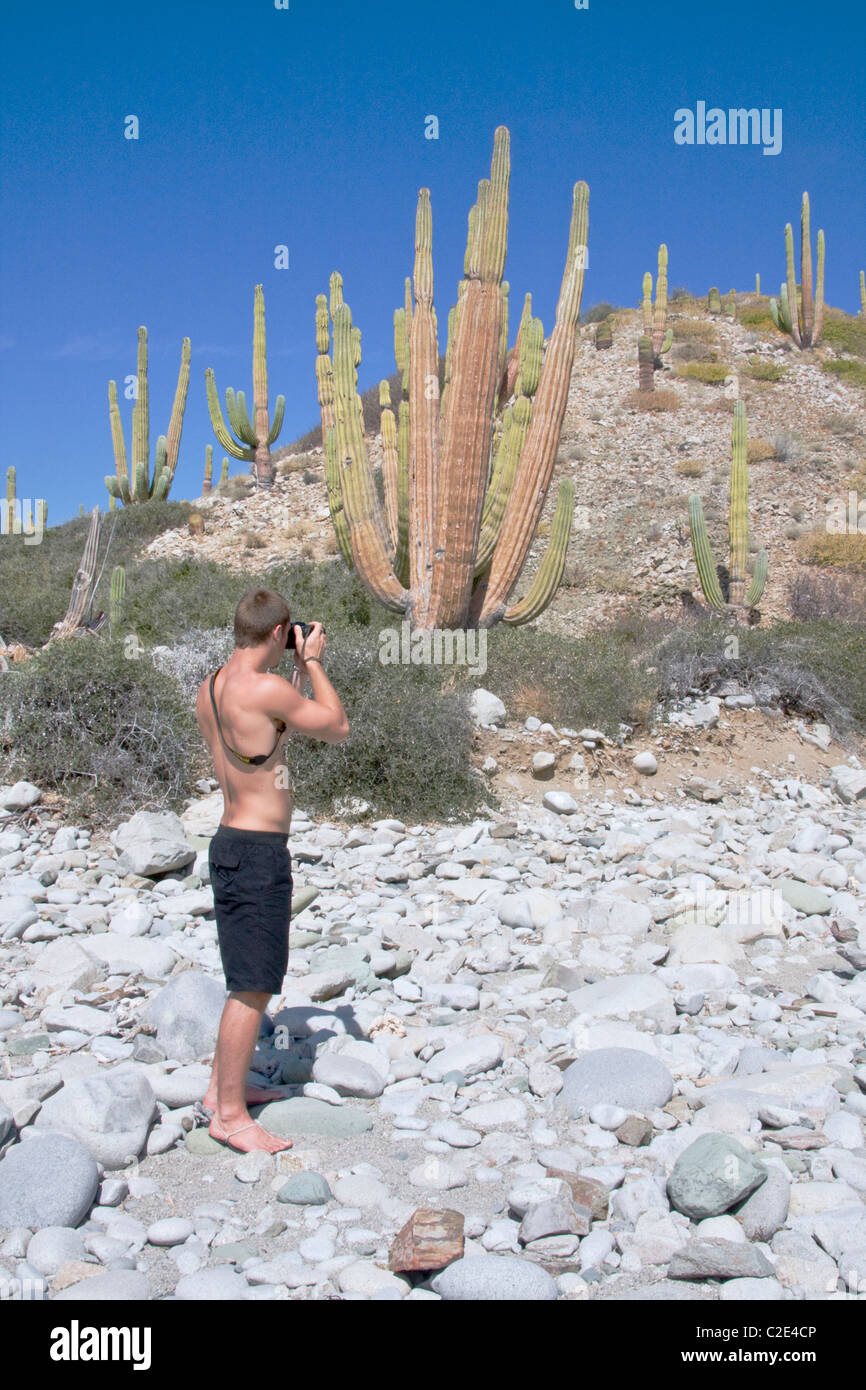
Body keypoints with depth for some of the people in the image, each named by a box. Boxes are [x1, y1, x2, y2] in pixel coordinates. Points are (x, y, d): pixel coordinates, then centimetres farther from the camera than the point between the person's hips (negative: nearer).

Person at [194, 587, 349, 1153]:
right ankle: (231, 1114, 8)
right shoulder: (267, 688, -20)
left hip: (235, 843, 10)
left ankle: (223, 1086, 32)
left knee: (250, 978, 21)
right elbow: (338, 728, -7)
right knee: (253, 986, -1)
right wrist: (313, 663, 2)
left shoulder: (210, 688, 7)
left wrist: (297, 674, 20)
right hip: (258, 852, -10)